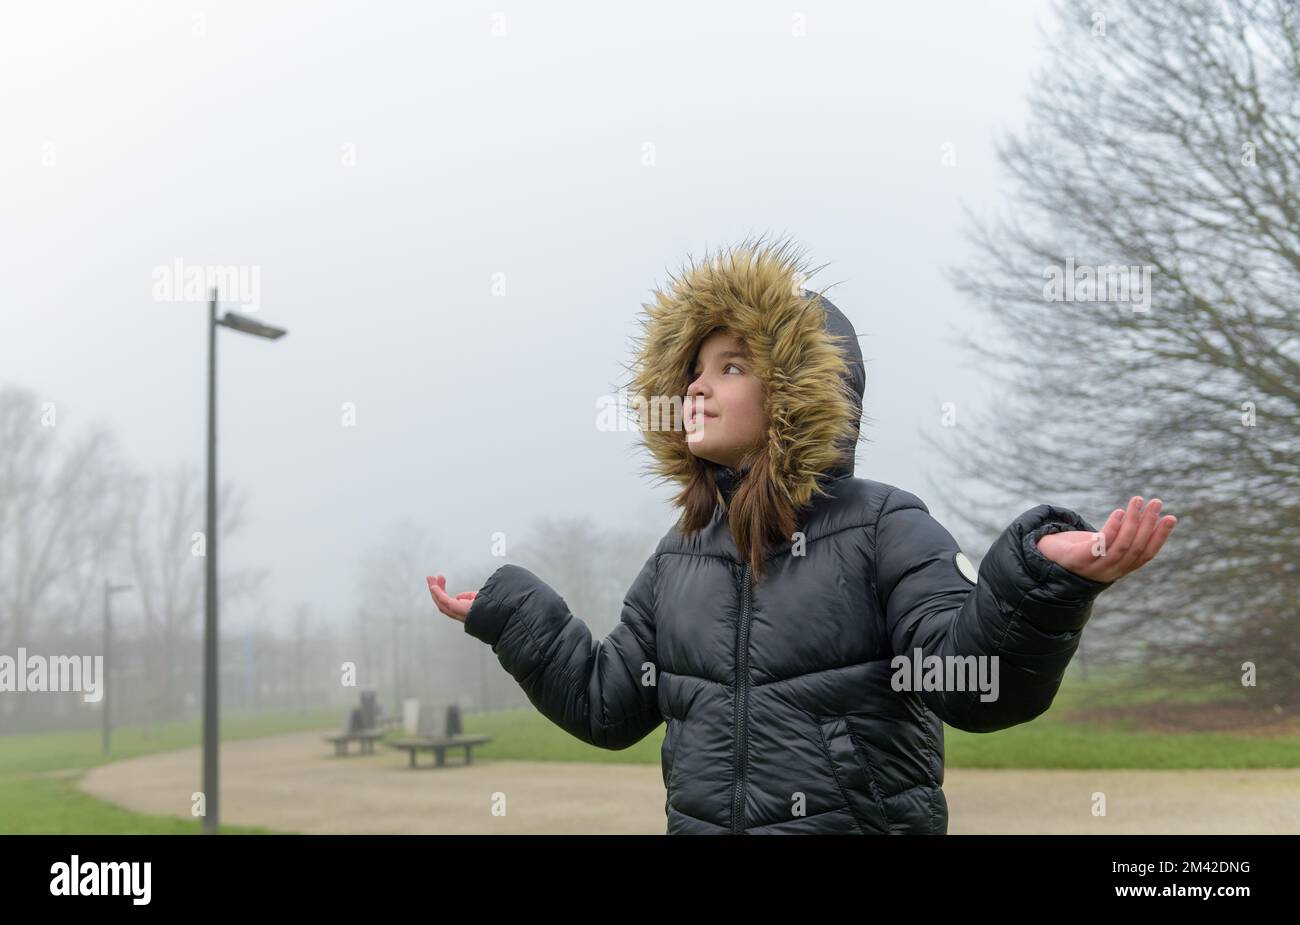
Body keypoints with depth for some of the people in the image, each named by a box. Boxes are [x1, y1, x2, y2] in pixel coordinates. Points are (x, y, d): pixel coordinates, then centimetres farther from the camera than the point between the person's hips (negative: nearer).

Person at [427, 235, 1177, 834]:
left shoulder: (882, 525, -8)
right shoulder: (681, 556, 9)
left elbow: (973, 680, -21)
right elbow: (607, 703, 15)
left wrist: (1045, 576, -38)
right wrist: (509, 616, 12)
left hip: (862, 819, -5)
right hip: (700, 821, 5)